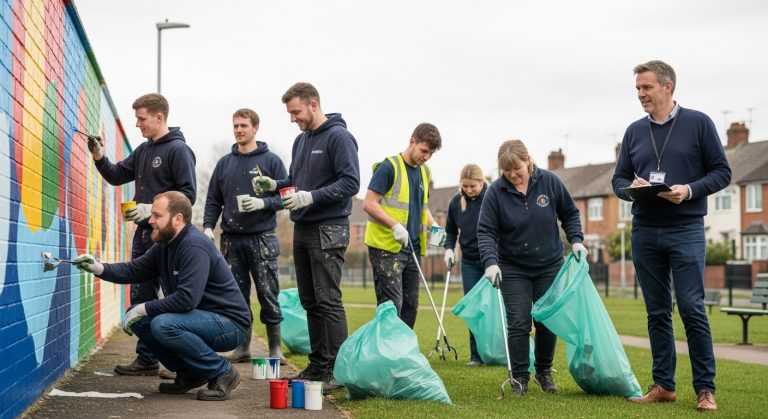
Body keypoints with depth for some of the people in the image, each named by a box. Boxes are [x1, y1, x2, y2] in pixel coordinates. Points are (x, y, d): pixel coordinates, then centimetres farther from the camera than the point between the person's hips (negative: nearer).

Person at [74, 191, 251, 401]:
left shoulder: (194, 246, -22)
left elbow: (187, 298, -30)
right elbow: (133, 270, 12)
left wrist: (144, 309, -19)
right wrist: (99, 268, -5)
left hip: (230, 323, -10)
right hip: (204, 319, 10)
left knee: (163, 325, -30)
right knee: (137, 319, 4)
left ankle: (222, 372, -13)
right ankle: (189, 373, 11)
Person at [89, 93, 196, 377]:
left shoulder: (178, 150, -9)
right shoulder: (143, 150, 14)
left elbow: (188, 194, -15)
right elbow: (117, 176, 20)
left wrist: (152, 208, -19)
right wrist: (99, 157, 4)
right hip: (144, 234, 8)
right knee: (141, 296, 10)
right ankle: (146, 359, 18)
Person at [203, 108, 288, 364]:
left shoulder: (271, 161, 2)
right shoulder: (224, 163, 13)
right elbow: (213, 200, 13)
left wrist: (263, 203, -18)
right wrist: (208, 226, -1)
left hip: (262, 238, -3)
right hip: (232, 240, 3)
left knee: (268, 295, -2)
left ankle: (275, 348, 7)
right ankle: (242, 347, 14)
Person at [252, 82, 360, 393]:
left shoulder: (339, 137, -10)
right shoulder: (301, 140, 16)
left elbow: (350, 182, -17)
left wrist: (311, 196, -24)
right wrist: (274, 184, 4)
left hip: (328, 230, -9)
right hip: (302, 229, 9)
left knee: (328, 302, -10)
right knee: (310, 302, 11)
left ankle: (338, 370, -6)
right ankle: (318, 365, 18)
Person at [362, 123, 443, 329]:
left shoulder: (425, 172, 13)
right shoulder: (389, 167, -10)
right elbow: (369, 203, -15)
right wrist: (395, 226, -24)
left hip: (411, 248, 8)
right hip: (386, 247, -8)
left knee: (410, 305, 11)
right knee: (391, 304, -10)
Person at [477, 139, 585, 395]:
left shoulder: (549, 182, -8)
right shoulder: (495, 192, -12)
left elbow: (569, 214, 6)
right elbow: (486, 230, -13)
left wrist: (576, 240, -8)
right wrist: (491, 262, -27)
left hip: (549, 265, 2)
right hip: (513, 269, -2)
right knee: (518, 324, -5)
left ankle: (544, 372, 24)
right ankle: (519, 377, 5)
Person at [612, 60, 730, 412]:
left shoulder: (698, 124, 0)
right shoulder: (634, 131, 11)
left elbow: (722, 172, -1)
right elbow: (618, 179, 14)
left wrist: (689, 190, -17)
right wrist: (632, 187, -9)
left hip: (686, 230, -4)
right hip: (644, 232, 4)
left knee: (692, 309, -7)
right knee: (657, 313, 8)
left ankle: (705, 388, 1)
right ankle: (663, 385, 15)